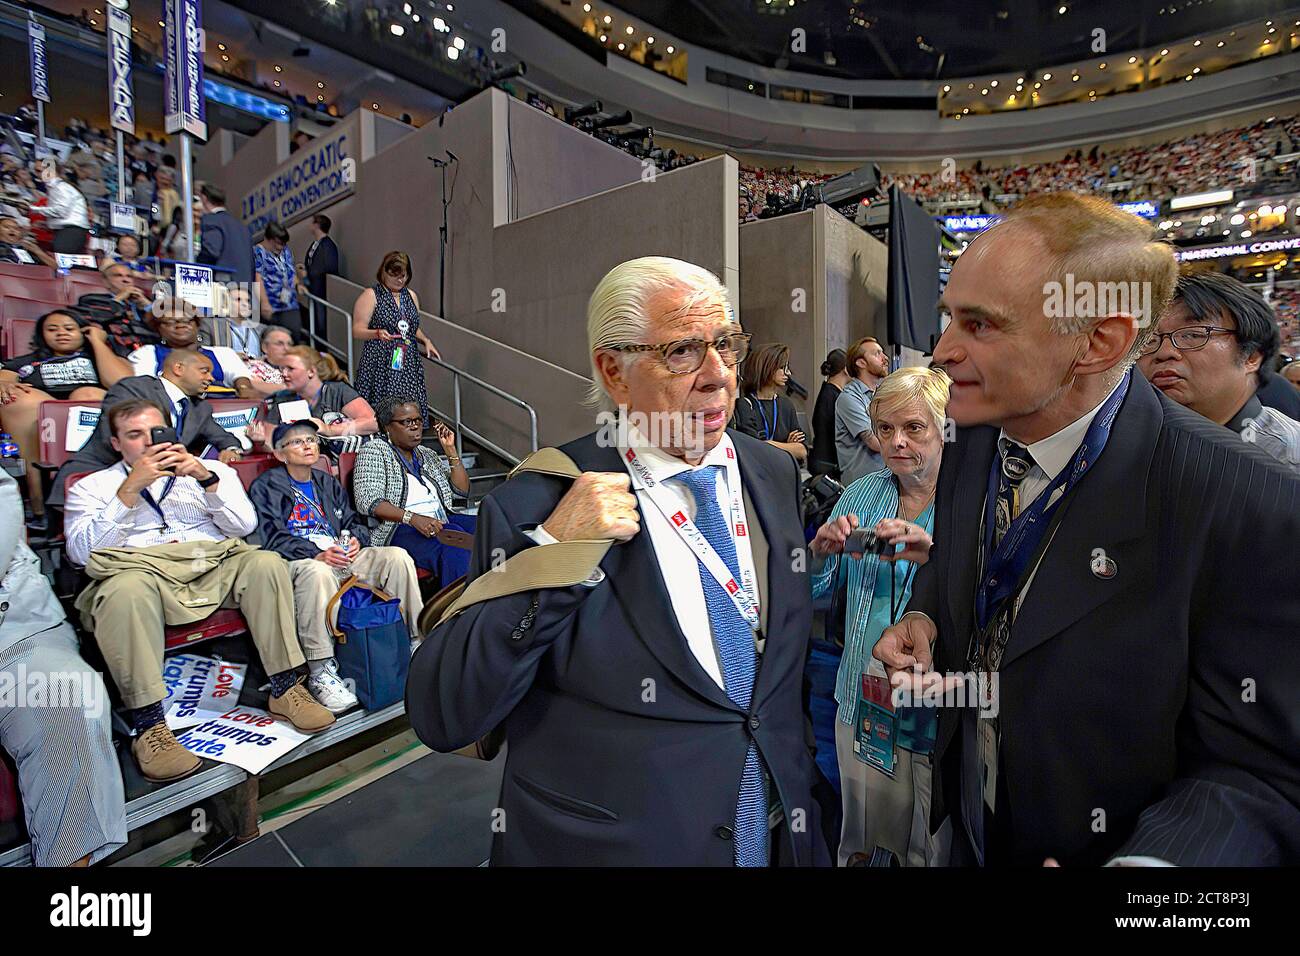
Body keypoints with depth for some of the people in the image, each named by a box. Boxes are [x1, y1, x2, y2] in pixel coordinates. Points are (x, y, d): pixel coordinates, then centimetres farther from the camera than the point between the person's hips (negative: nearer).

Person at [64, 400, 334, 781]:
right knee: (127, 586, -37)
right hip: (141, 569, -1)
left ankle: (285, 689, -23)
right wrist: (131, 488, -8)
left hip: (215, 565, 2)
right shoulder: (91, 487, 18)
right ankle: (149, 727, -33)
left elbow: (245, 525, 8)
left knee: (265, 561, -29)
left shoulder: (210, 470, 22)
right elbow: (81, 553, 0)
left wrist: (206, 478, -6)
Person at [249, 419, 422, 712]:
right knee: (317, 572, -41)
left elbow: (354, 521, 21)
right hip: (298, 561, -5)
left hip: (341, 555, 5)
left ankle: (416, 641, -13)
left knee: (398, 557, -20)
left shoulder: (328, 483, 26)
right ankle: (320, 673, -37)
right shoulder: (266, 486, 8)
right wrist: (317, 555, -23)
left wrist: (356, 540, -5)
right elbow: (272, 538, -6)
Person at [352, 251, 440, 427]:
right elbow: (357, 331, -5)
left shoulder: (411, 296, 17)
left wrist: (425, 340, 8)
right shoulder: (370, 296, 0)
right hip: (380, 366, -5)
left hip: (408, 366, 5)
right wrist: (377, 333, -24)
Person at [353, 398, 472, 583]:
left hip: (443, 520, 6)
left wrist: (450, 450, 12)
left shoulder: (427, 454, 25)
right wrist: (412, 517, -23)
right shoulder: (373, 451, 6)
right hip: (402, 528, -6)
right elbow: (368, 502, -10)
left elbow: (463, 488, 21)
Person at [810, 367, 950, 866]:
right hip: (862, 703, 4)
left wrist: (938, 555, -37)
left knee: (937, 849, 18)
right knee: (861, 840, 23)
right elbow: (816, 591, 5)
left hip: (940, 713, -3)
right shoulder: (860, 494, 0)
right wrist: (824, 551, -17)